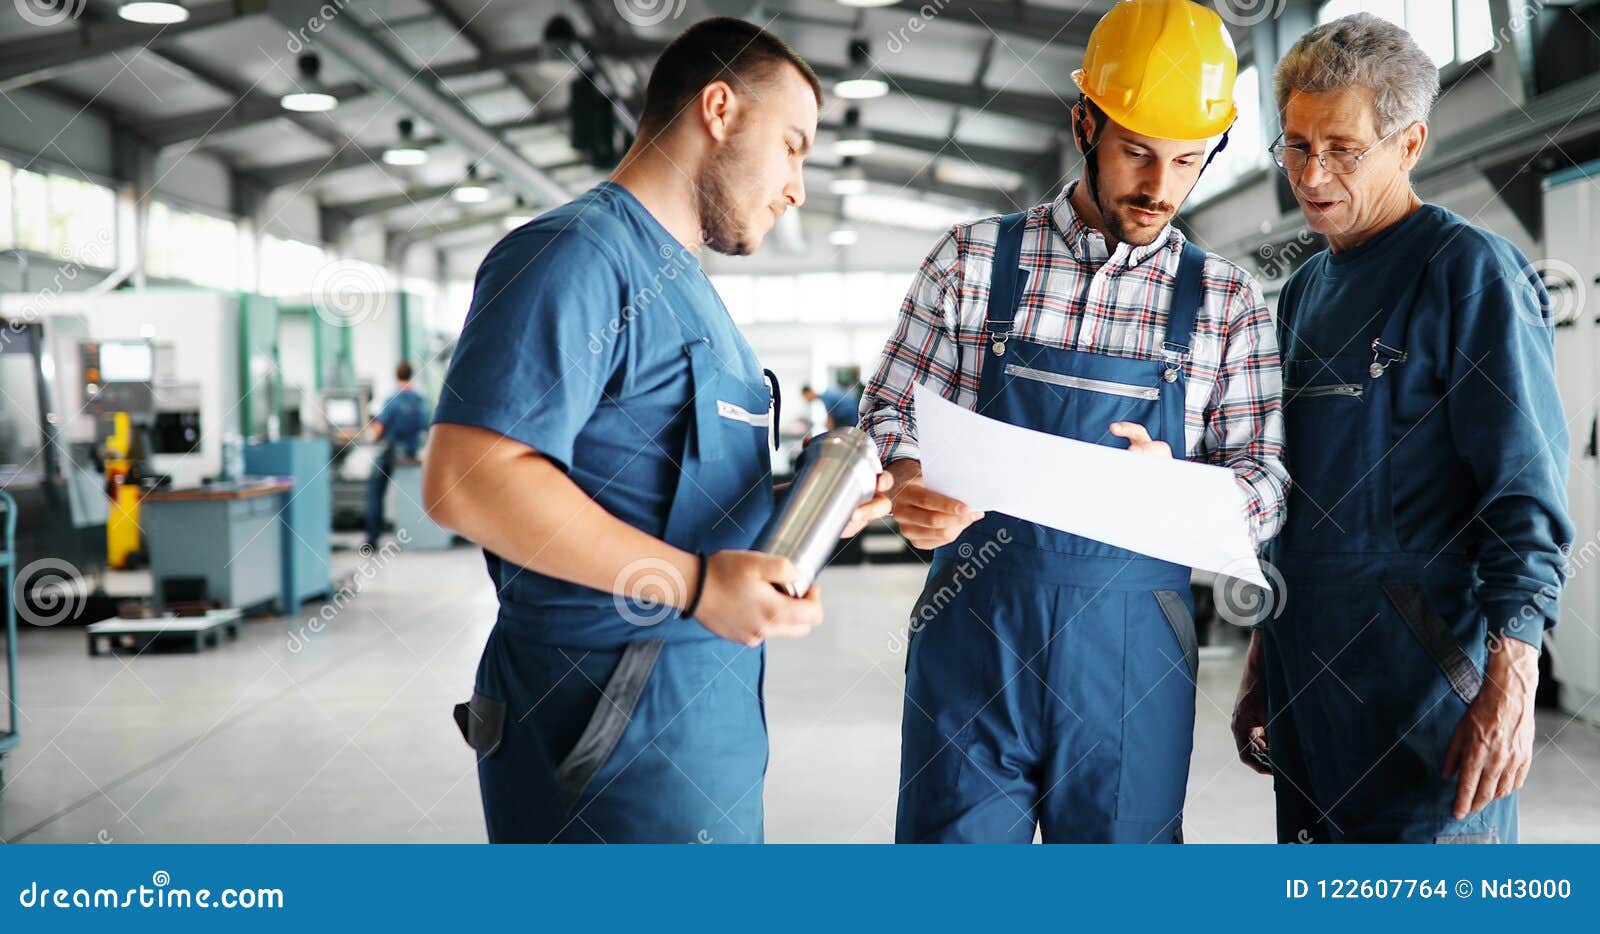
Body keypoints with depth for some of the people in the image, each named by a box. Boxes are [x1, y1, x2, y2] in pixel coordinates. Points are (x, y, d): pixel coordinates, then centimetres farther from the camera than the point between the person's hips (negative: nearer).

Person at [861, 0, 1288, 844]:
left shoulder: (1228, 303, 7)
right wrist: (908, 484, -16)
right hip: (974, 624, -1)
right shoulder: (973, 261, 5)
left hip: (1135, 648, 1)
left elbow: (1264, 487, 4)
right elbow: (891, 411, 7)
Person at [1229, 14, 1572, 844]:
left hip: (1426, 695, -7)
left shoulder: (1471, 271, -6)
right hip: (1309, 681, 7)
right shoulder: (1303, 294, 16)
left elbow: (1524, 496, -12)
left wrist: (1508, 684, -19)